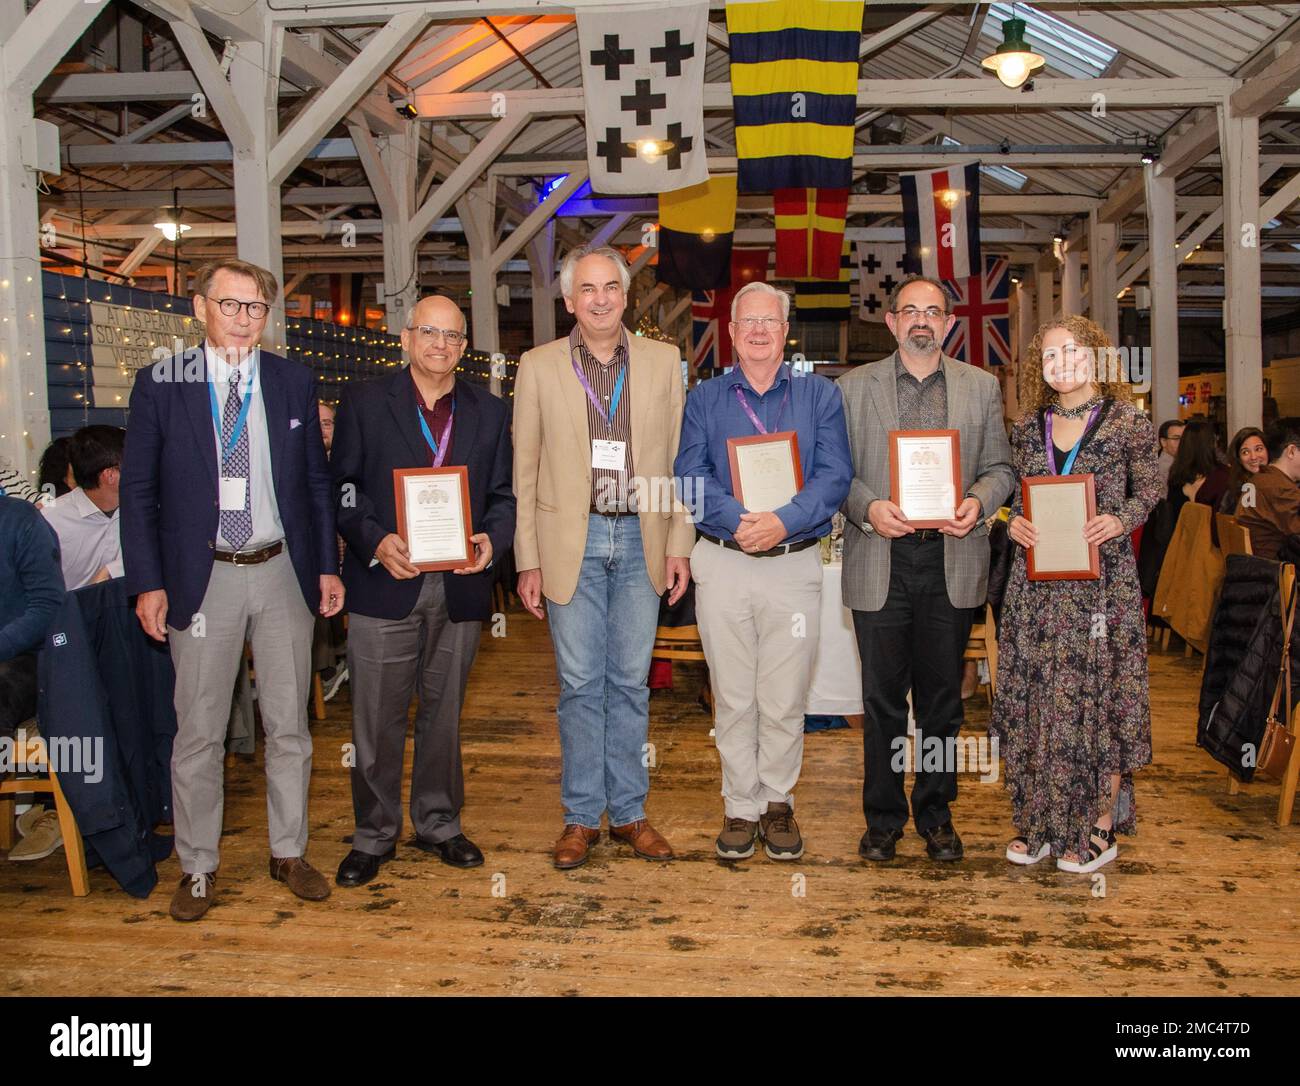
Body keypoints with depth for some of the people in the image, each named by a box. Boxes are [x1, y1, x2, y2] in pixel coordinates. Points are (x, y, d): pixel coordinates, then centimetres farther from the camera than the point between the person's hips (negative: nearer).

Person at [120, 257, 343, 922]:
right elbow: (137, 489, -1)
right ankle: (198, 868, 23)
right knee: (198, 731, 6)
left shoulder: (293, 381, 5)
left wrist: (327, 565, 5)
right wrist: (147, 582, -7)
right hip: (202, 577, -2)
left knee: (289, 725, 11)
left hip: (283, 571, 2)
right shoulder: (160, 384, -2)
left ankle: (288, 854, 27)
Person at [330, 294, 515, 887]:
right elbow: (342, 487, 0)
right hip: (384, 583, -2)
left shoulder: (489, 412, 9)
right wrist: (375, 541, -16)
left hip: (458, 586, 2)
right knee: (377, 719, 4)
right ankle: (374, 835, 20)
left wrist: (491, 539, -12)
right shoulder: (365, 403, 3)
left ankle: (439, 823, 29)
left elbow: (502, 495, 8)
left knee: (444, 712, 14)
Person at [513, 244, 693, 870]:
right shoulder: (539, 367, 3)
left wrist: (679, 545, 2)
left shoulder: (663, 361, 7)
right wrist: (528, 561, -2)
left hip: (640, 540, 2)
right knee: (581, 684, 4)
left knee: (630, 682, 9)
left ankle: (629, 812, 22)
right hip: (572, 542, -1)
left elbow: (678, 459, 8)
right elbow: (525, 471, 3)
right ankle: (582, 817, 18)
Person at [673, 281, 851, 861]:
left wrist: (783, 521, -20)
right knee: (733, 698, 7)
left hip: (795, 564, 0)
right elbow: (689, 476, -3)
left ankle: (778, 802, 23)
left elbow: (835, 475, -4)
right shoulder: (705, 398, 9)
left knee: (784, 700, 6)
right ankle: (741, 807, 21)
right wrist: (738, 519, -20)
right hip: (722, 565, 1)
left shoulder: (820, 395, 7)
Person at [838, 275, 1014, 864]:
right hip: (880, 564, -1)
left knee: (942, 697, 10)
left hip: (952, 561, 1)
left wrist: (978, 502, -10)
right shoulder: (854, 386, 6)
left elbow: (1000, 467, 10)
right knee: (883, 698, 6)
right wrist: (867, 507, -14)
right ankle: (883, 817, 20)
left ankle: (936, 814, 25)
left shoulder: (982, 386, 10)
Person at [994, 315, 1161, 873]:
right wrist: (1014, 523, -5)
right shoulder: (1028, 425, 9)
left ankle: (1101, 826, 14)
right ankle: (1038, 819, 18)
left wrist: (1120, 519, -14)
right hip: (1037, 579, 3)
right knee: (1034, 697, 5)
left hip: (1102, 576, -3)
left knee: (1098, 691, 1)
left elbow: (1150, 490, 4)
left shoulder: (1128, 421, 0)